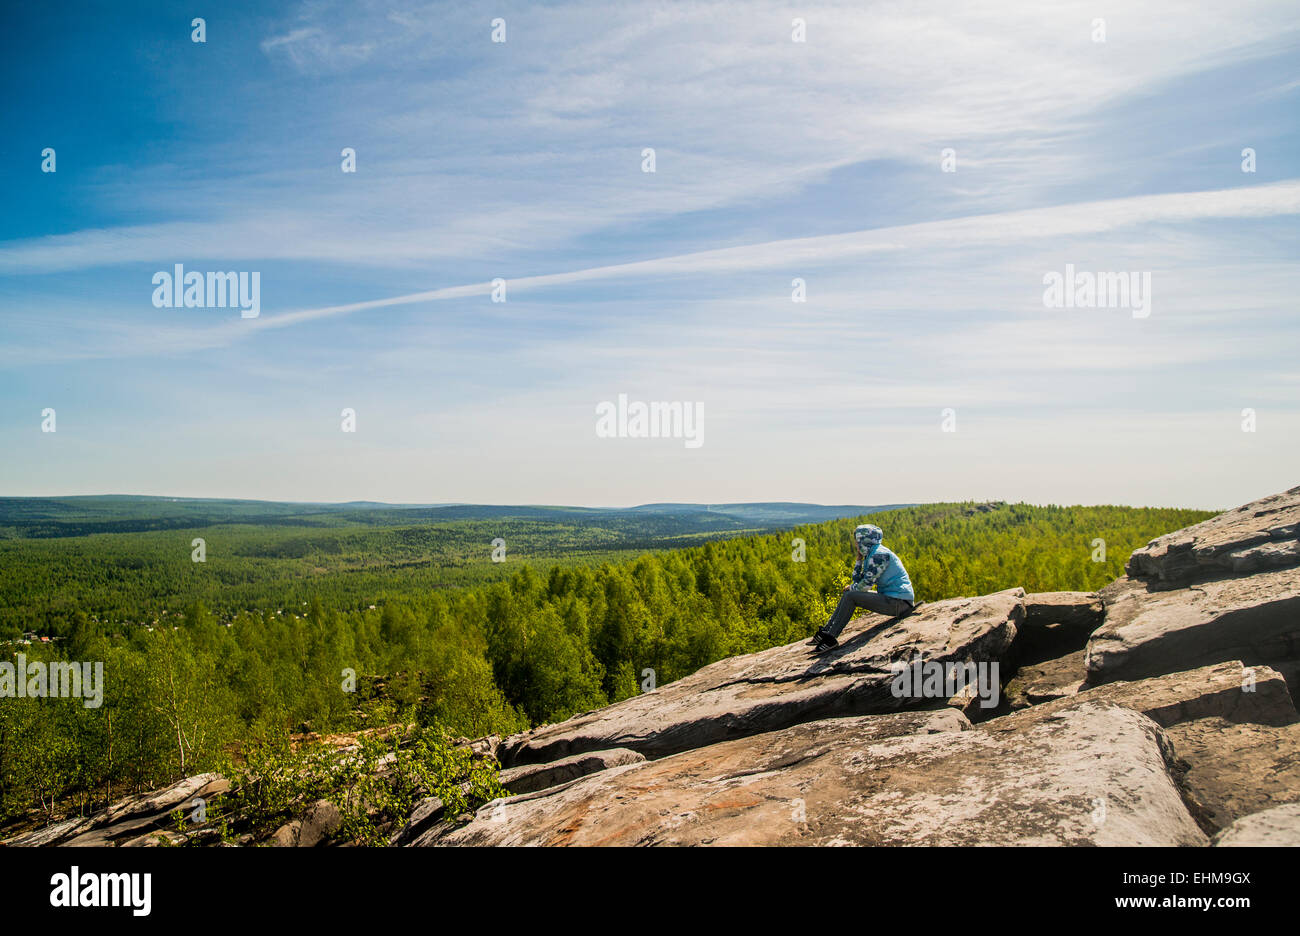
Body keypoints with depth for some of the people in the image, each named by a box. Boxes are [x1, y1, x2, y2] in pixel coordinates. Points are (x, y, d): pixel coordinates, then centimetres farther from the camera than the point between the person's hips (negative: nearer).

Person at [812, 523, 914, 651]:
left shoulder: (879, 554, -16)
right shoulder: (871, 554, 14)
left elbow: (866, 584, -19)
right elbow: (858, 581, 14)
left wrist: (851, 588, 0)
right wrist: (859, 559, 9)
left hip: (900, 601, -10)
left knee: (850, 596, -15)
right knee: (848, 594, 8)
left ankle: (831, 637, -11)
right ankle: (826, 631, 6)